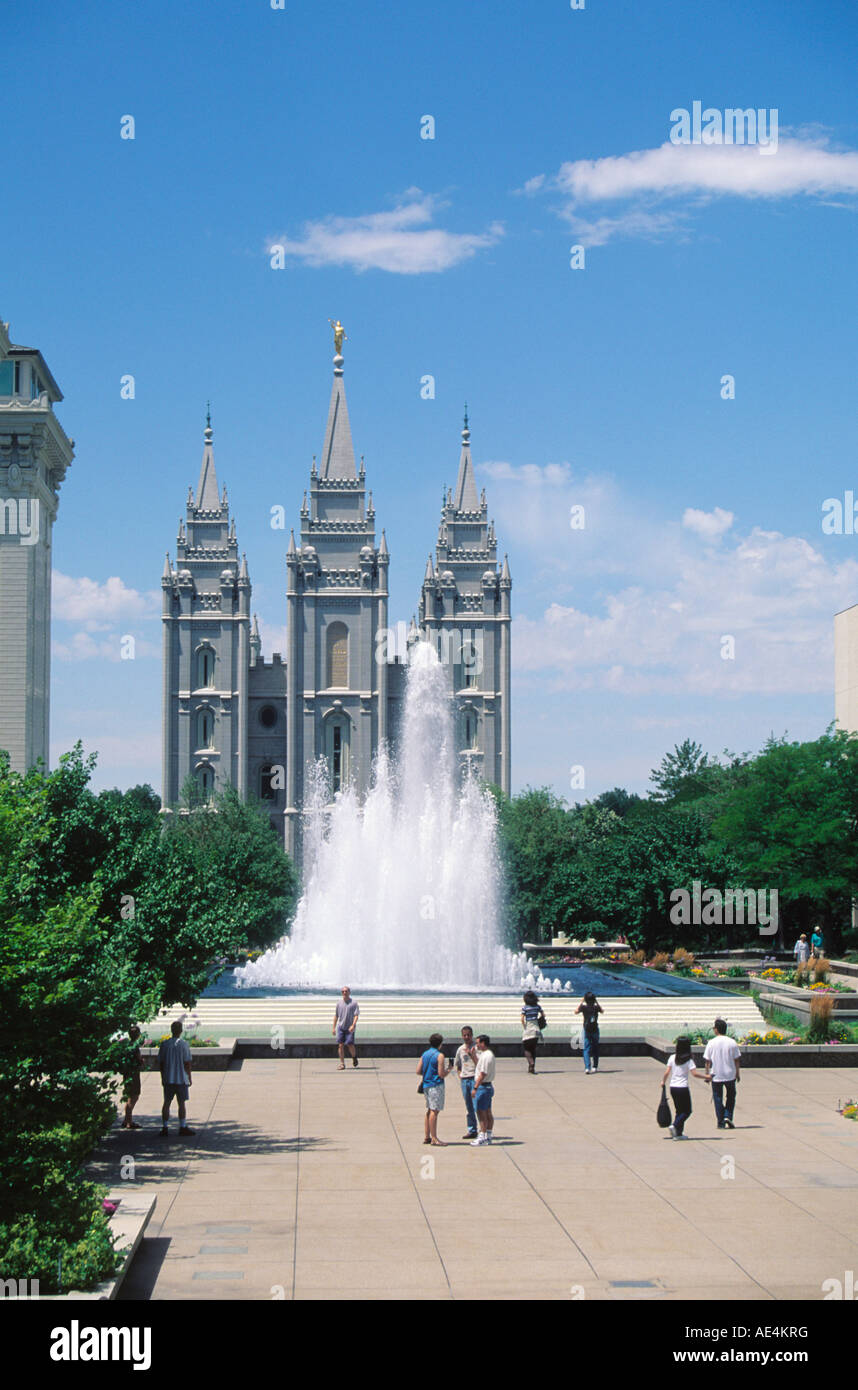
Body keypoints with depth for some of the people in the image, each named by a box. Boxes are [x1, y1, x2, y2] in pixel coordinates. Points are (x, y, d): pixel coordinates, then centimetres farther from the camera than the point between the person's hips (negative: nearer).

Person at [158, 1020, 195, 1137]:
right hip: (181, 1079, -3)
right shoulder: (183, 1044, -10)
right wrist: (189, 1078, 2)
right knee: (182, 1102, 3)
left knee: (167, 1102, 8)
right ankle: (182, 1127, 3)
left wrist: (162, 1078, 16)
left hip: (167, 1079, 3)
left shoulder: (164, 1044, 1)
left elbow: (160, 1063, 6)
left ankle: (164, 1127, 8)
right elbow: (187, 1063, -9)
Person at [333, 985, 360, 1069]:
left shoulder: (354, 1002, -2)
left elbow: (356, 1015, -7)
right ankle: (342, 1064, 2)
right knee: (340, 1045, -3)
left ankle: (354, 1057, 22)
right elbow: (336, 1015, 16)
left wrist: (353, 1025, -21)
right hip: (340, 1027, 3)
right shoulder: (339, 1002, 10)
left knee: (350, 1045, -9)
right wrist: (333, 1028, 13)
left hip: (350, 1028, -3)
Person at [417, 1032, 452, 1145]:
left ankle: (426, 1137, 17)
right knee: (434, 1111, -7)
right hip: (436, 1085, -8)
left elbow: (418, 1071, 9)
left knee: (429, 1111, 15)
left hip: (426, 1085, 8)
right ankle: (434, 1138, -8)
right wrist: (449, 1069, 2)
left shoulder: (424, 1054, 10)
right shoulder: (440, 1056, -12)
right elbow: (441, 1074, -15)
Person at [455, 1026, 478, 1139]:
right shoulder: (460, 1049, 13)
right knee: (468, 1106, 9)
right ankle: (472, 1130, 15)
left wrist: (471, 1054, -22)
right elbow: (457, 1065, 25)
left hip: (474, 1078, -6)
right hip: (464, 1079, 6)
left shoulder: (476, 1048, -4)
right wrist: (460, 1075, 11)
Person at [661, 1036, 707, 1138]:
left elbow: (667, 1072, 2)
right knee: (687, 1111, 6)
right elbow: (694, 1073, -18)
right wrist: (706, 1076, -10)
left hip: (673, 1087, 5)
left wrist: (663, 1081, 17)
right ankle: (675, 1126, -16)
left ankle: (678, 1133, 11)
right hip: (683, 1087, -5)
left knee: (679, 1110, 16)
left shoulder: (672, 1058, 1)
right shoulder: (688, 1060, -9)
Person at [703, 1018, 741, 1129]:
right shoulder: (732, 1042, -4)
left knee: (718, 1099, 7)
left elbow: (707, 1060, -4)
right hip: (730, 1074, 1)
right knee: (731, 1096, 17)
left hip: (716, 1076, -1)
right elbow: (736, 1060, 0)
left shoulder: (711, 1043, -7)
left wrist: (707, 1074, 6)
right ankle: (728, 1116, 0)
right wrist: (737, 1074, 10)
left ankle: (721, 1123, 7)